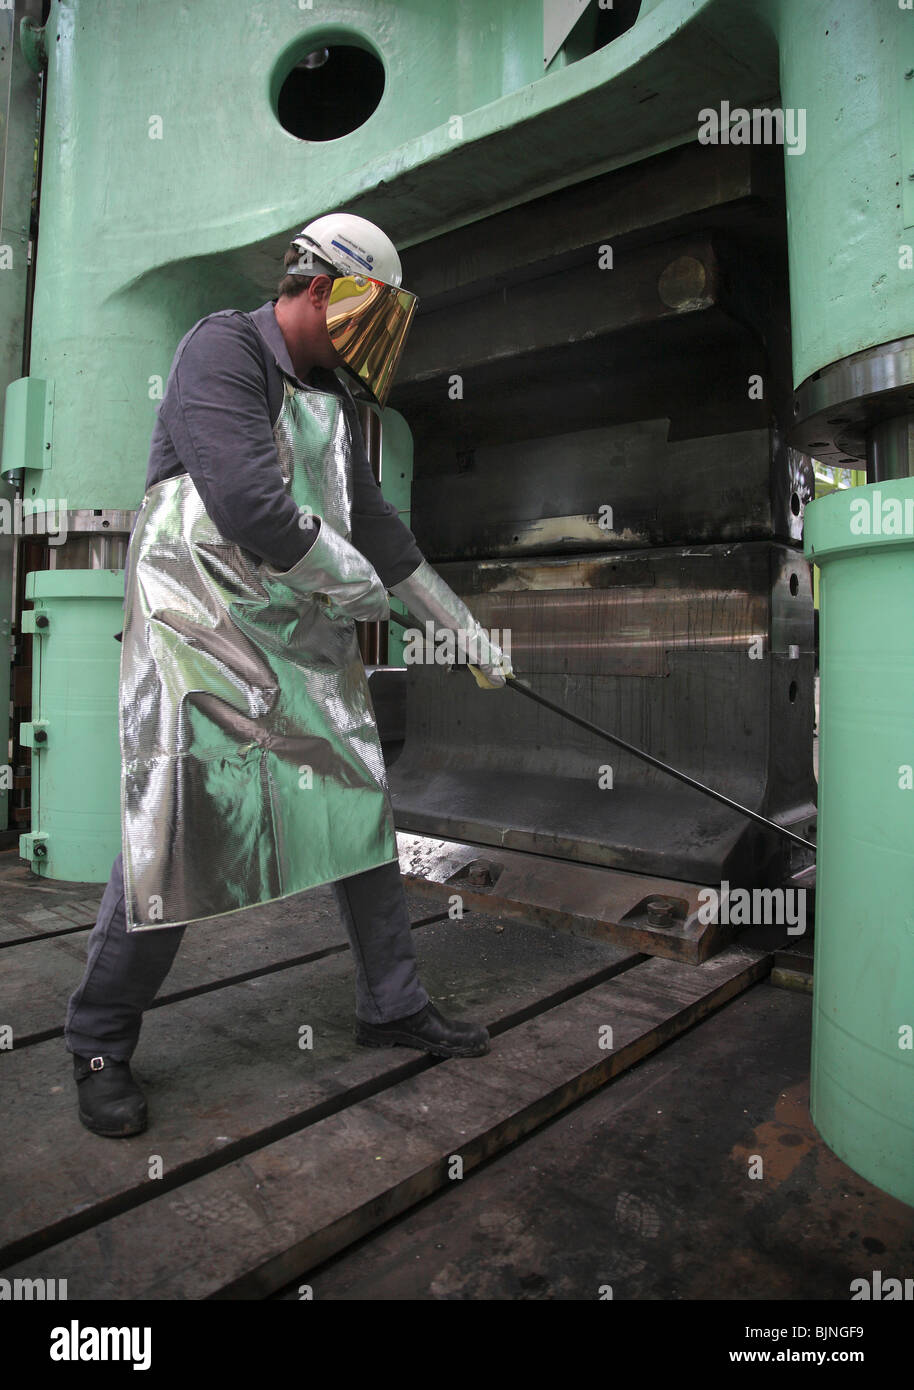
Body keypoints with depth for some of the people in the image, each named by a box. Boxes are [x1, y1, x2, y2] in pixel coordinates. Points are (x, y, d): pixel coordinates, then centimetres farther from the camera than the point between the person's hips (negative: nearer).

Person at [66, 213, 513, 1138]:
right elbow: (252, 508, -23)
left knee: (360, 808, 7)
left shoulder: (331, 400, 18)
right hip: (200, 631, -8)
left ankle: (393, 1005, 23)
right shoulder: (221, 349, -9)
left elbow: (376, 527, 19)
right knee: (177, 834, -8)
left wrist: (470, 634, 20)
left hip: (306, 638, 8)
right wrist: (360, 584, -8)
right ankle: (100, 1042, 15)